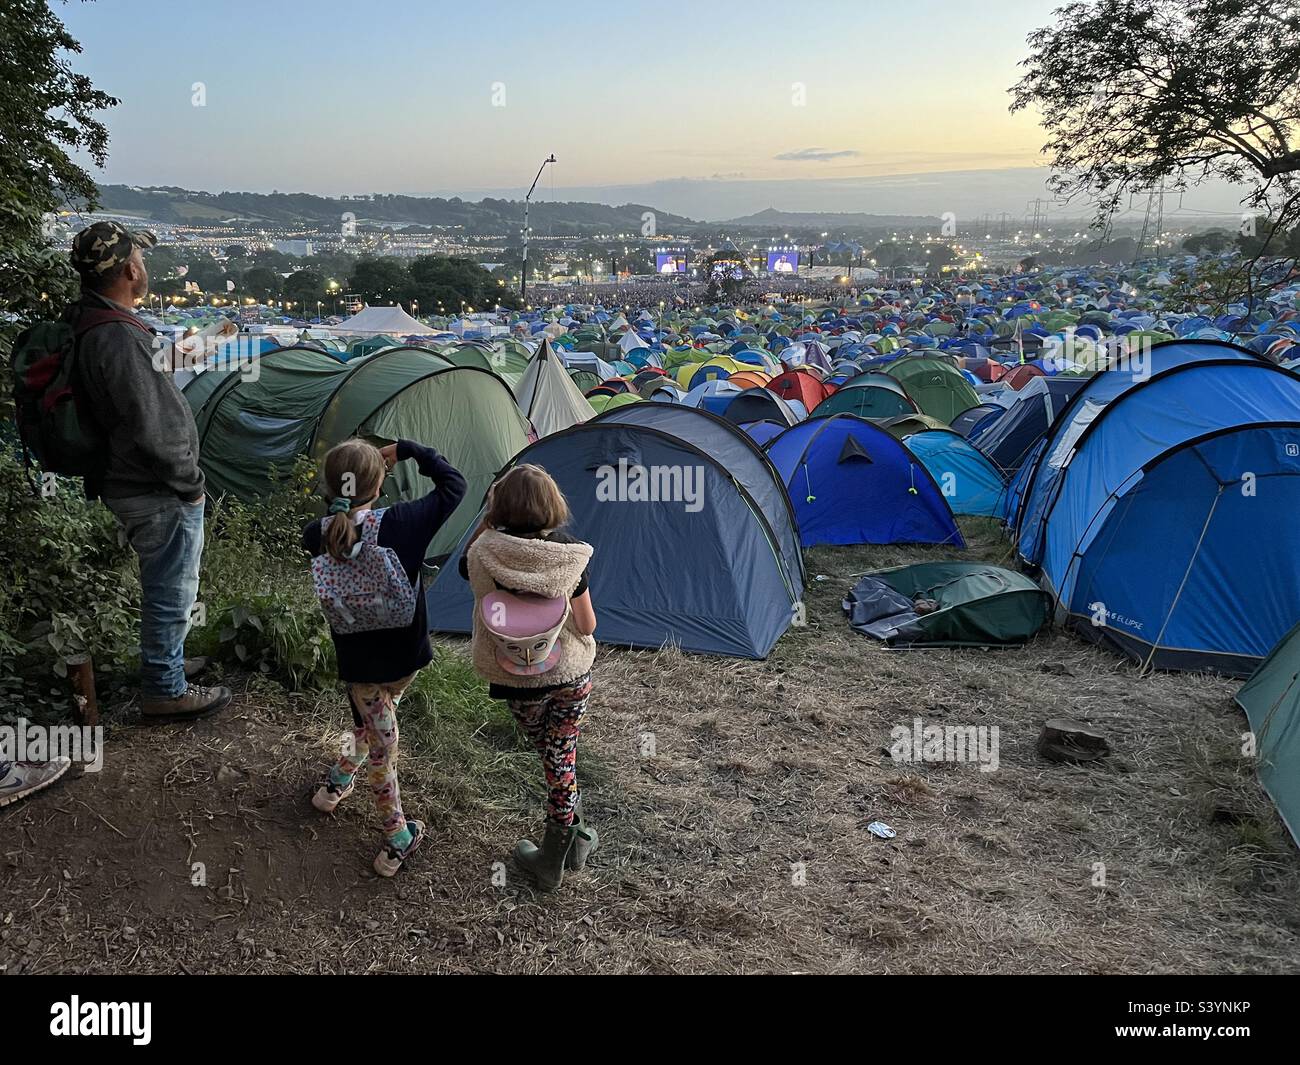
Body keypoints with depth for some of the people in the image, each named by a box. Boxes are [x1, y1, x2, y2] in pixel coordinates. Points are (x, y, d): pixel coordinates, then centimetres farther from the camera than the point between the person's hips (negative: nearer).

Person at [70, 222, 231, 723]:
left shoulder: (87, 322, 5)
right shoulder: (120, 339, -28)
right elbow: (152, 432, -28)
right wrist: (189, 484, -14)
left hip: (127, 483, 10)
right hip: (157, 494, -10)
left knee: (163, 584, 26)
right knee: (173, 591, 6)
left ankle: (165, 661, 43)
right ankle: (165, 692, 20)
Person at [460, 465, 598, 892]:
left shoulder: (484, 553, -17)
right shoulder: (567, 557, -17)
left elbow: (465, 567, 9)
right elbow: (587, 626, -9)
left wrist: (488, 520, 1)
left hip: (518, 680, 1)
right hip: (572, 674, -1)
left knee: (552, 758, 22)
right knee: (562, 756, 16)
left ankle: (574, 833, 34)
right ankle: (571, 841, 25)